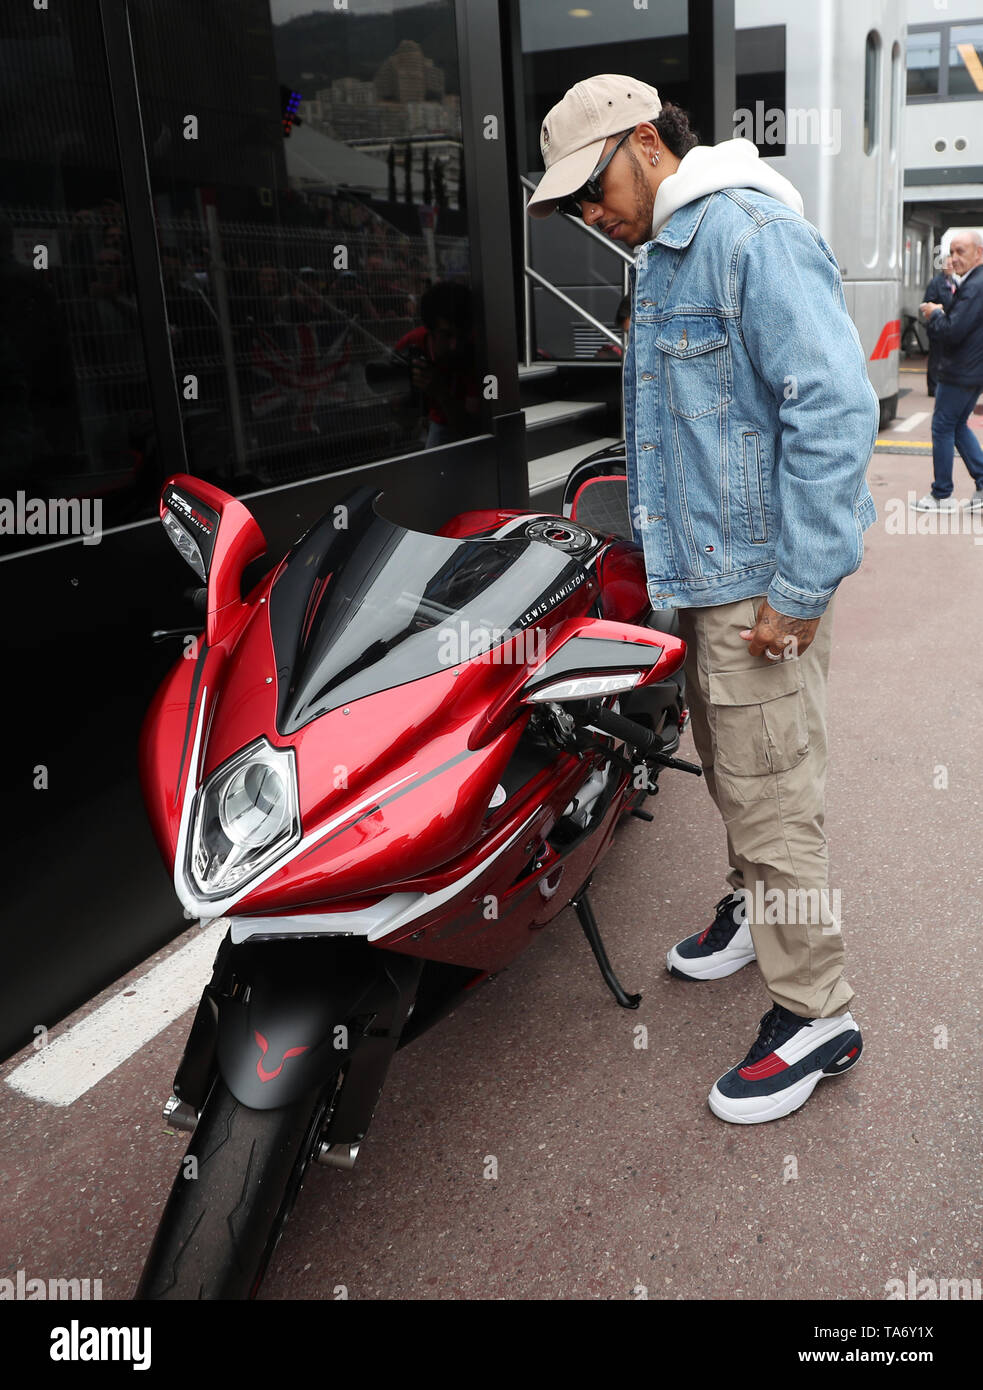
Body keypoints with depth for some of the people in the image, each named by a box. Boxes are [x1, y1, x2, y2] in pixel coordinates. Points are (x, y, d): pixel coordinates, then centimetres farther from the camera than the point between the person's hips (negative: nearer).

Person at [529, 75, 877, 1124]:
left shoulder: (752, 232, -14)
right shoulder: (660, 258, 17)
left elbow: (836, 408, -22)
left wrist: (798, 588, -23)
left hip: (760, 581, -9)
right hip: (700, 569, 10)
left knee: (769, 794, -4)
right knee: (727, 769, 22)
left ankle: (815, 1016, 11)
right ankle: (755, 905, 43)